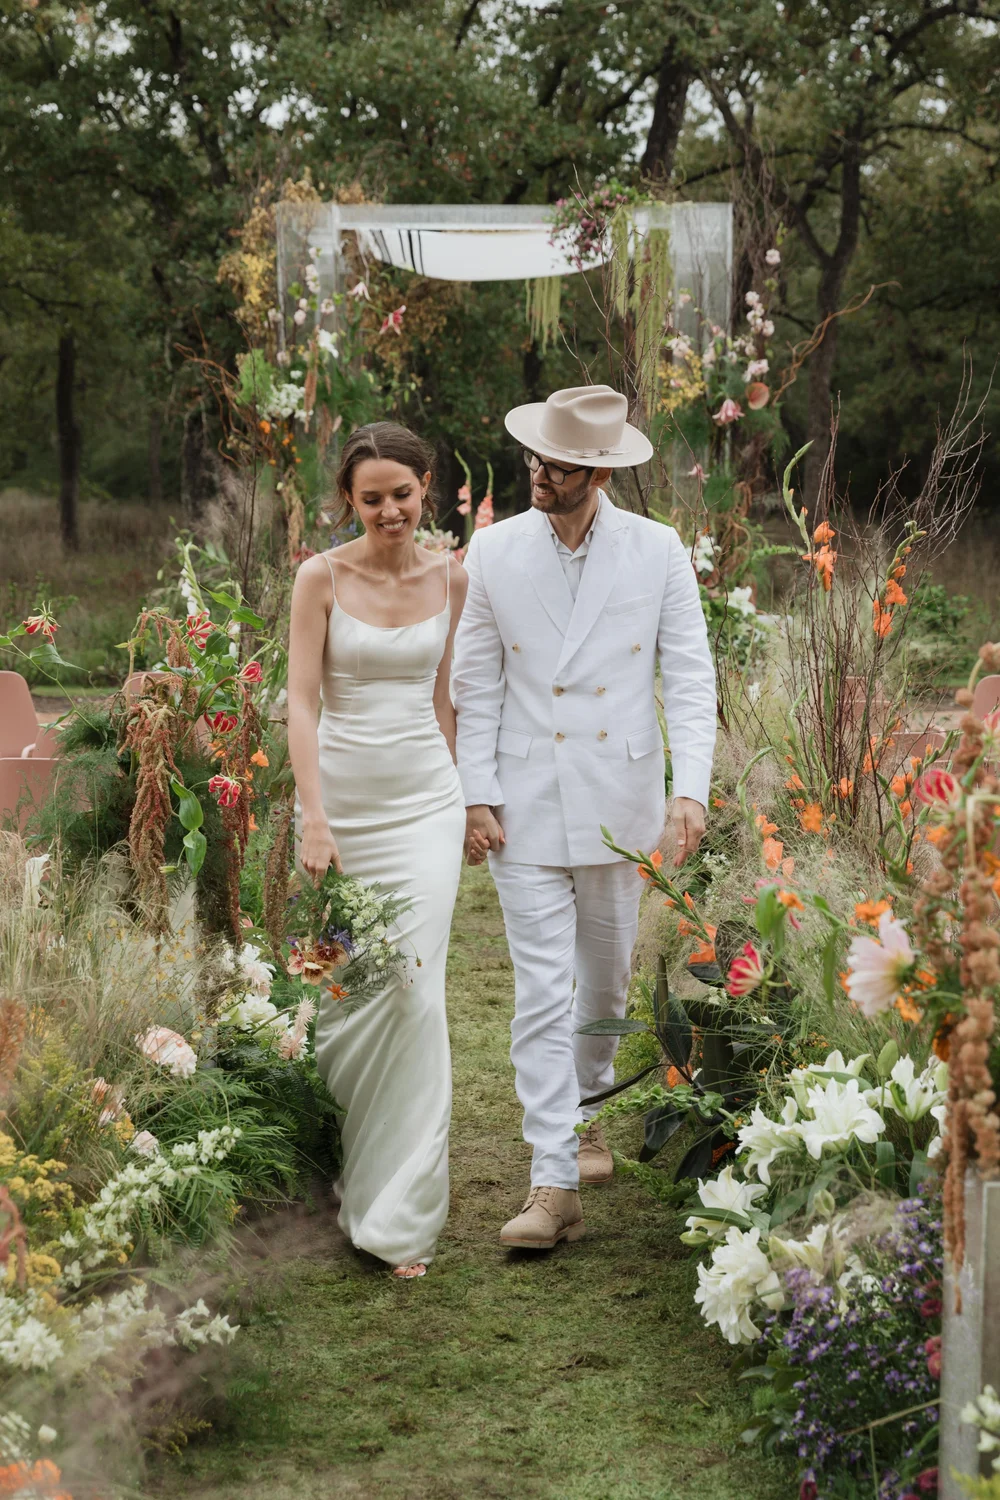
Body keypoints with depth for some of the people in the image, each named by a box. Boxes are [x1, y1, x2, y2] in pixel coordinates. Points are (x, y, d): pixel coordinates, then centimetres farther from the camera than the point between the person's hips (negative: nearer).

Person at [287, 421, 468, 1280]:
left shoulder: (451, 578, 4)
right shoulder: (323, 578, -4)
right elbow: (301, 699, -10)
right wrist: (314, 820, -18)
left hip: (424, 797, 1)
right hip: (341, 790, -1)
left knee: (416, 988, -7)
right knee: (338, 984, 6)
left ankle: (401, 1213, 0)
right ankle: (324, 1153, 34)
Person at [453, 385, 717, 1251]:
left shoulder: (657, 552, -3)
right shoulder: (494, 552, -1)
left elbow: (690, 676, -3)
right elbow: (476, 684, 3)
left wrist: (692, 787, -16)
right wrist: (478, 797, -3)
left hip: (620, 805, 1)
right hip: (526, 811, -1)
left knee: (604, 983, 16)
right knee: (542, 994, -6)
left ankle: (584, 1110, 42)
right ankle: (555, 1183, -5)